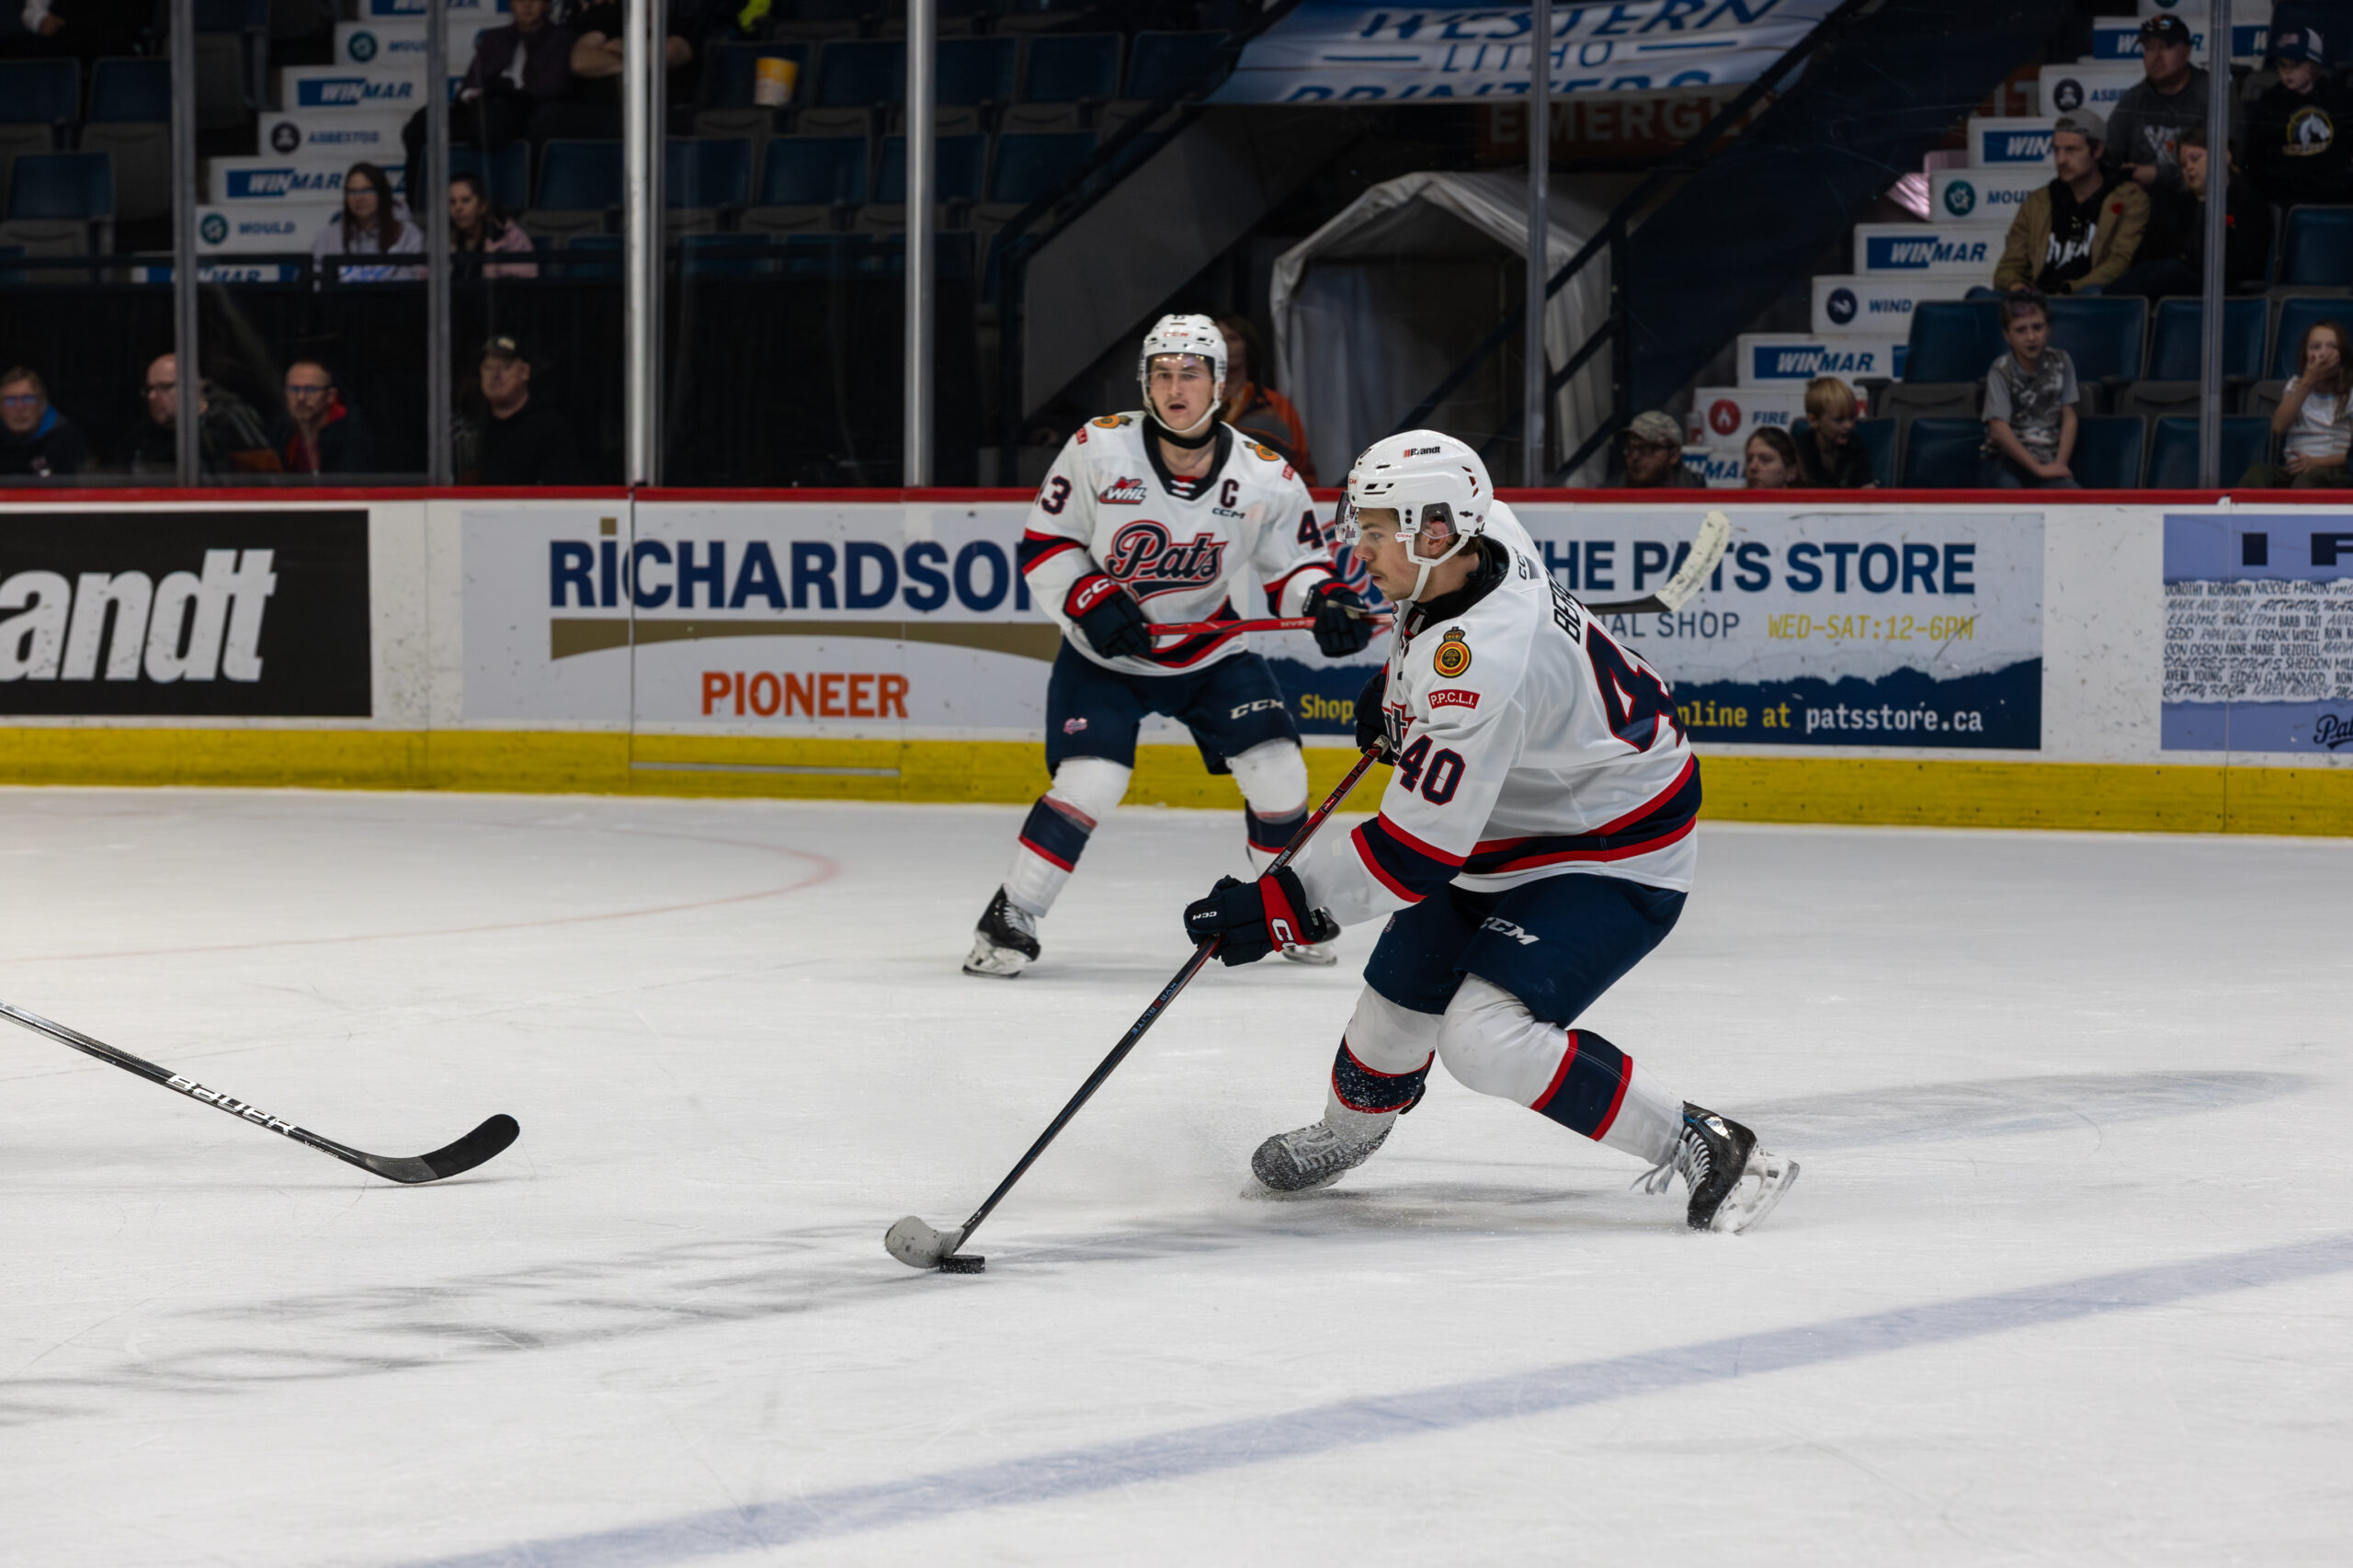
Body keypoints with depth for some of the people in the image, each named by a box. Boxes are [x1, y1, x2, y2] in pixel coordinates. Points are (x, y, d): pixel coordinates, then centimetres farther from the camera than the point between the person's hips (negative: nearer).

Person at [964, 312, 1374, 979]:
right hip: (1103, 650, -2)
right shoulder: (1098, 449, -17)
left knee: (1275, 768, -8)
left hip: (1209, 649, 2)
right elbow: (1045, 544, -8)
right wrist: (1091, 600, -23)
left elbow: (1297, 561, 0)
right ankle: (1009, 918, -4)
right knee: (1091, 780, -19)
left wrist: (1326, 604, -21)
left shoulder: (1265, 477, -13)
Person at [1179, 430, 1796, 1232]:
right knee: (1402, 986, 18)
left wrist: (1278, 907, -31)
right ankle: (1347, 1134, 47)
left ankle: (1700, 1148, -16)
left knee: (1485, 1037, -23)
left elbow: (1416, 853, -33)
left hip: (1612, 860, -10)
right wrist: (1395, 690, 20)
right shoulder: (1484, 531, -10)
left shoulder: (1483, 667, -36)